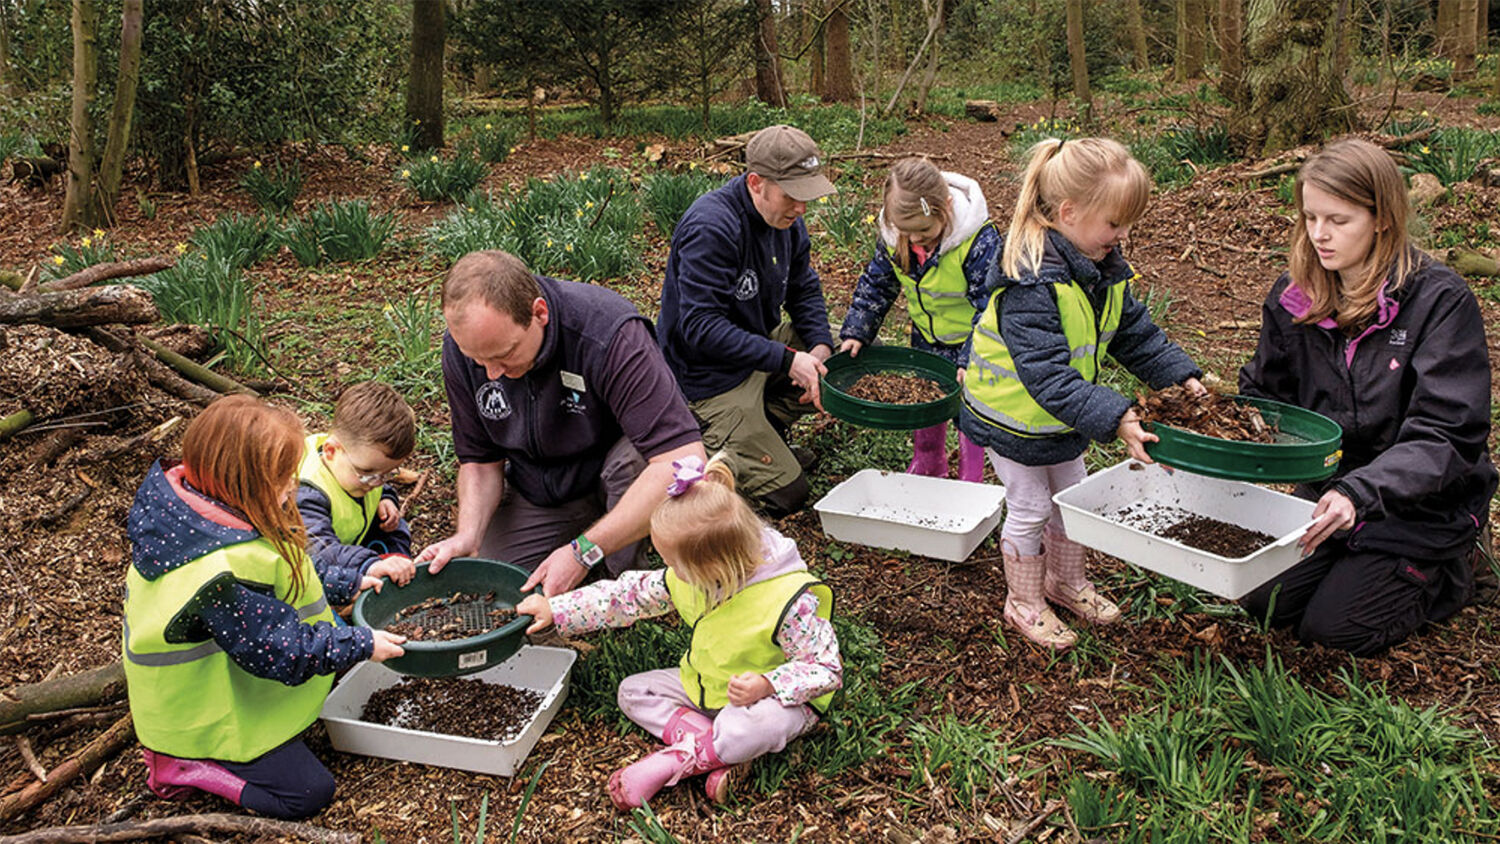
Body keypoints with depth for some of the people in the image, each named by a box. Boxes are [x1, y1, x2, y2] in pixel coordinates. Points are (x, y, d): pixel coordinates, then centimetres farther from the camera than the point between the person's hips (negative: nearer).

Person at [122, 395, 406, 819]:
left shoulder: (187, 499, -8)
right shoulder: (225, 573, -37)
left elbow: (283, 573, 6)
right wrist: (360, 645, -17)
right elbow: (279, 651, -26)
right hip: (203, 718, -9)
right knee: (310, 791, -5)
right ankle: (183, 763, 0)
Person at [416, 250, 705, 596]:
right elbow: (479, 460, -2)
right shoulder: (460, 348, -16)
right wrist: (468, 535, -23)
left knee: (632, 458, -36)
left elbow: (686, 461, -41)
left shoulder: (612, 334, -34)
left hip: (618, 479, -4)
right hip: (535, 493, 4)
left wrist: (583, 551, -41)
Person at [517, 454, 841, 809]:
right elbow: (631, 595, 1)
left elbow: (827, 670, -23)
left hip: (774, 697, -7)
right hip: (705, 687, 8)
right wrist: (555, 610, 0)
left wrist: (766, 685, -39)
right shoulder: (688, 578, -11)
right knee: (632, 691, -3)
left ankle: (672, 762, -22)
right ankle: (713, 748, -21)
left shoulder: (790, 602, -31)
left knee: (758, 724, -41)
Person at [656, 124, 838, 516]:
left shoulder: (786, 219, -2)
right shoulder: (710, 227, -28)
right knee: (786, 493, -11)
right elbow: (700, 327, -30)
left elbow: (804, 290, 10)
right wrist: (786, 360, -32)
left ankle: (756, 428, 7)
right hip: (709, 374, -9)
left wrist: (821, 346, -11)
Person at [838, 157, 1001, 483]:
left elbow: (989, 307, -27)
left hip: (971, 342, -5)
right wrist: (856, 332, -7)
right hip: (927, 339, 5)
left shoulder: (980, 241, -32)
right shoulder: (892, 236, -15)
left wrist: (970, 360, -33)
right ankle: (927, 468, 42)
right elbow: (875, 285, 1)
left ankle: (971, 481, 25)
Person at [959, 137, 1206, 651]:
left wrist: (1181, 376, -4)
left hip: (1063, 416, 8)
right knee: (1030, 510, 6)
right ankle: (1025, 603, 27)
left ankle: (1067, 582, 44)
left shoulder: (1105, 269, -5)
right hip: (1014, 417, -8)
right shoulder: (1030, 283, -35)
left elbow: (1135, 334, 7)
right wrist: (1115, 419, -45)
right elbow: (1047, 376, -39)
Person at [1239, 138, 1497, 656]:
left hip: (1420, 505, -5)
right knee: (1264, 604, -3)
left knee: (1335, 628, -11)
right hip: (1328, 488, 5)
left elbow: (1448, 434, -25)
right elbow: (1263, 395, 2)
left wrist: (1361, 492, -41)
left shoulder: (1440, 300, -20)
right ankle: (1359, 557, 23)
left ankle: (1443, 573, 16)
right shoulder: (1293, 296, -4)